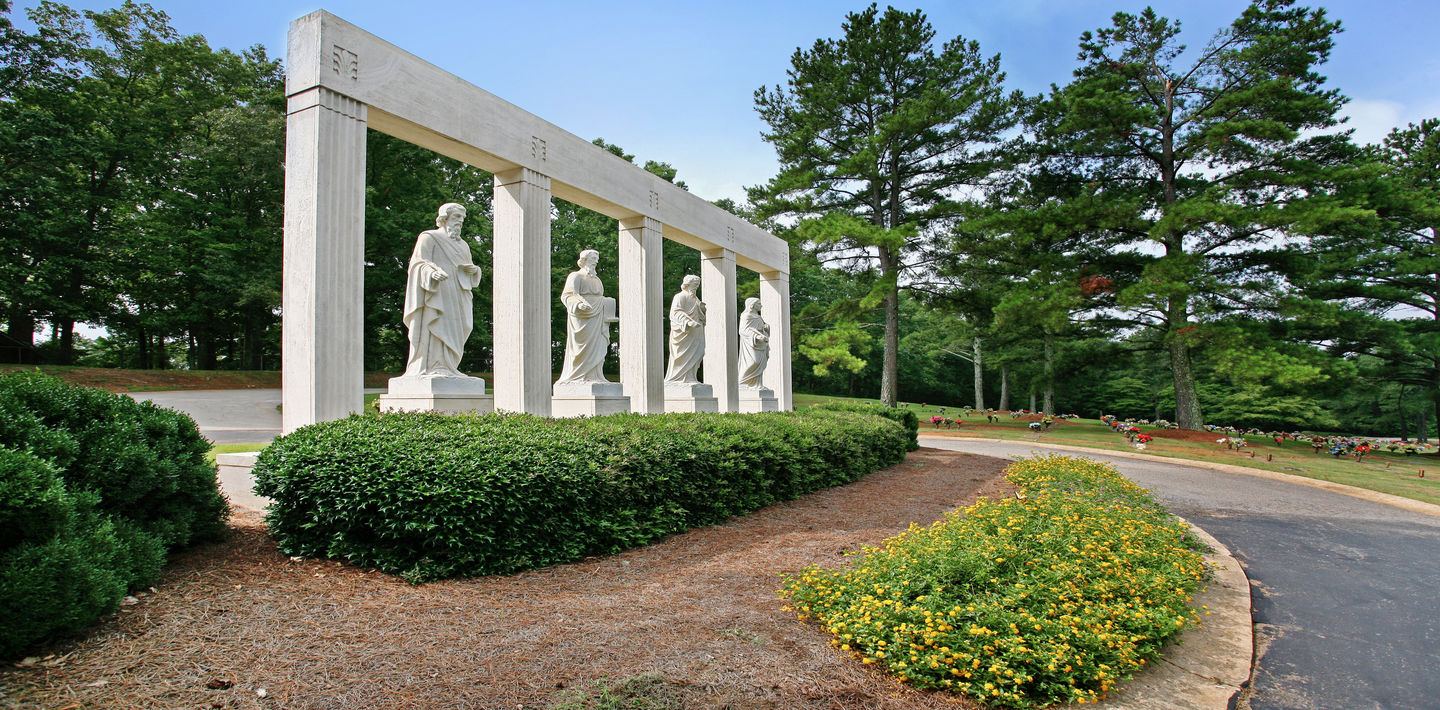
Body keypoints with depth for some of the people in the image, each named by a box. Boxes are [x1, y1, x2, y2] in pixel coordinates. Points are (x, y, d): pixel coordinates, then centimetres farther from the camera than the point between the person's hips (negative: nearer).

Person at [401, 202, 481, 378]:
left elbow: (470, 268, 26)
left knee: (455, 328, -1)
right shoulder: (429, 237, 7)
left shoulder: (462, 244, 25)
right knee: (437, 327, -15)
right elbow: (419, 262, -4)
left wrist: (473, 269, 1)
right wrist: (432, 273, -26)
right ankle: (432, 367, -18)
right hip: (437, 292, -6)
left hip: (458, 295, 6)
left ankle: (446, 368, 0)